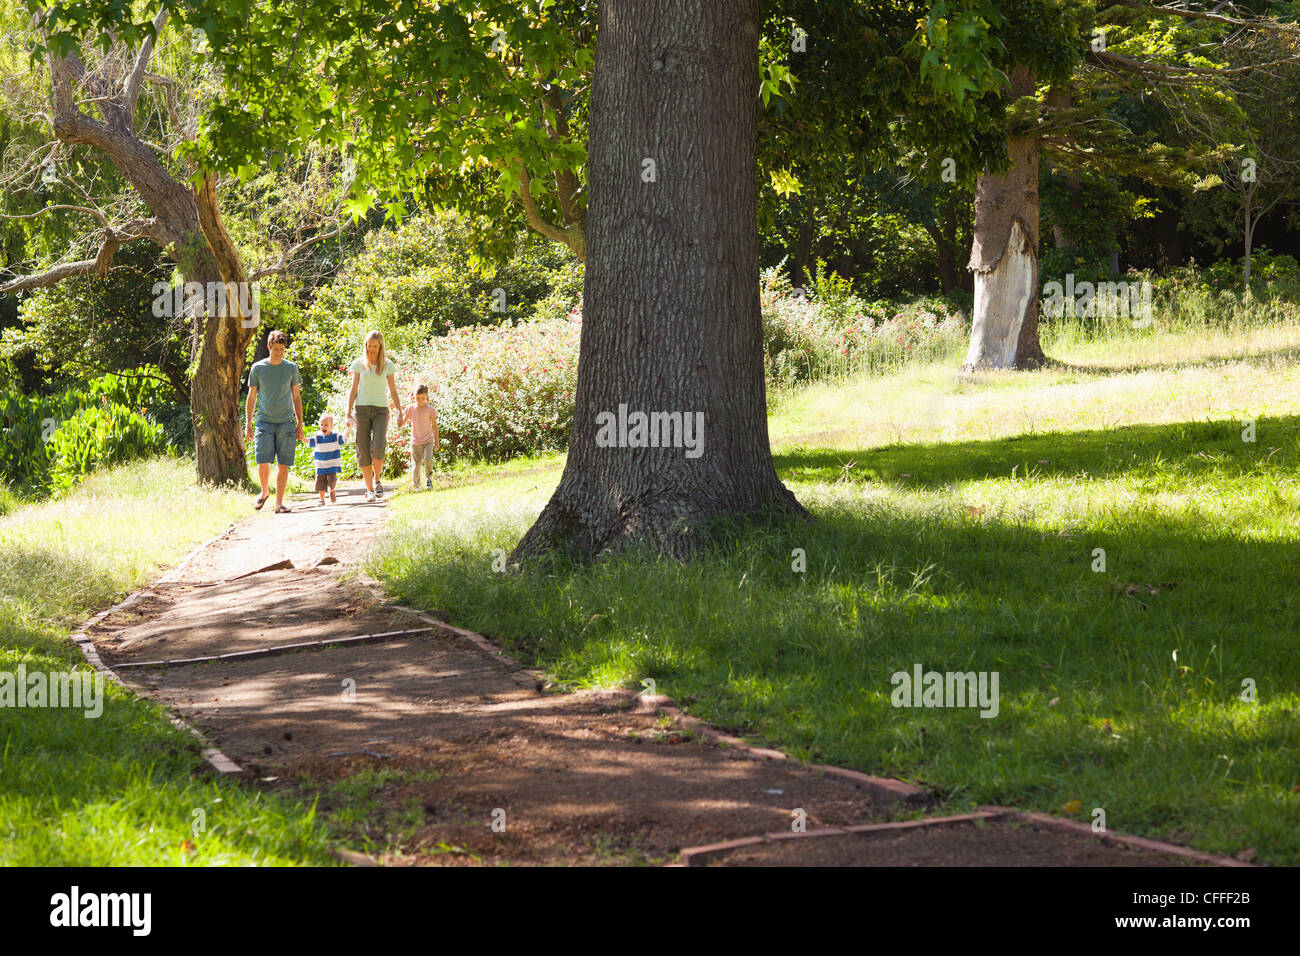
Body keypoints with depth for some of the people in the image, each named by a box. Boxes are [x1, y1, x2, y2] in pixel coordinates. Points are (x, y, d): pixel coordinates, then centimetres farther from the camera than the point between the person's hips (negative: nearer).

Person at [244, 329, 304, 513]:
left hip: (286, 422, 1)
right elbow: (251, 397, 9)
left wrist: (300, 425, 8)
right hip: (265, 421, -1)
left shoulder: (291, 368, 7)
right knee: (263, 462, -10)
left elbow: (296, 397, 12)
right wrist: (248, 424, 4)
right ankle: (264, 492, 17)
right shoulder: (257, 368, 4)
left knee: (283, 464, -3)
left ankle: (279, 503, 2)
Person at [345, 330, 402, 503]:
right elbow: (353, 390, 6)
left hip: (381, 410, -1)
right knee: (364, 451, -5)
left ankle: (377, 481, 3)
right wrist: (348, 413, -3)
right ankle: (370, 490, 1)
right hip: (362, 409, 1)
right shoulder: (359, 364, 3)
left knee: (378, 448, -20)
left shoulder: (387, 364, 4)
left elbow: (393, 391, 8)